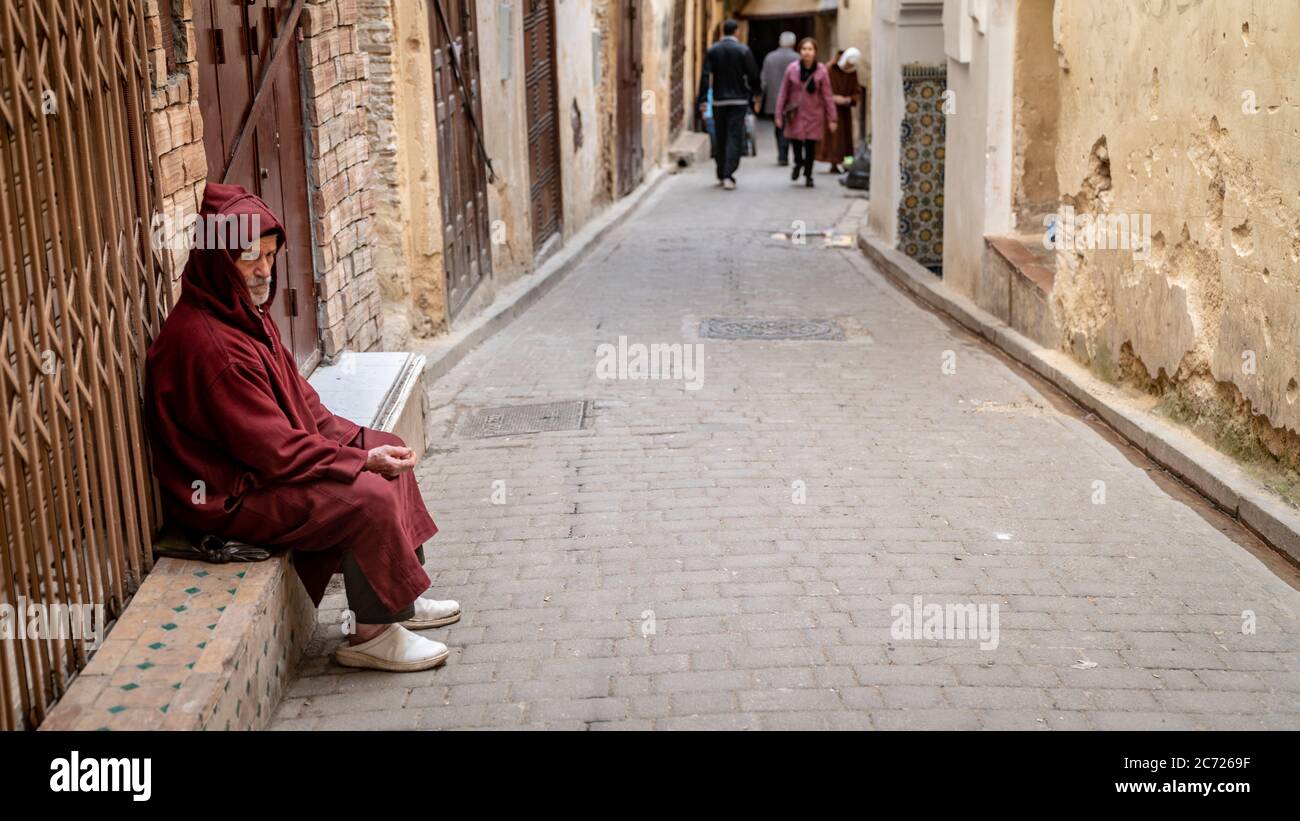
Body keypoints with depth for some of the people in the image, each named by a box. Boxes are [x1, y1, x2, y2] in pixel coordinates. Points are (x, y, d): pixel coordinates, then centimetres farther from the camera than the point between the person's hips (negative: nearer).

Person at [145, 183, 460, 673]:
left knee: (389, 453, 10)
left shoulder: (245, 314, 6)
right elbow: (273, 450, -26)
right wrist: (362, 460, -19)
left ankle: (401, 600, 18)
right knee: (368, 497, -23)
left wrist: (360, 442, 0)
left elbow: (300, 400, 13)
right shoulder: (206, 342, -27)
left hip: (261, 465, 11)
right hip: (228, 498, -11)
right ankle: (371, 635, -5)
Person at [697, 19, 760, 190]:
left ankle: (721, 175, 19)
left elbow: (705, 76, -6)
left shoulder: (712, 50, 1)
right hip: (738, 100, -2)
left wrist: (702, 99, -6)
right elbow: (753, 76, -3)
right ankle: (728, 176, -14)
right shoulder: (743, 50, -4)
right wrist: (753, 96, 10)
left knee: (720, 138, 12)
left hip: (719, 101, 2)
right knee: (735, 138, -3)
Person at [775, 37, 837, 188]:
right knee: (795, 141, -4)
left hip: (813, 115, 0)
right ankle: (798, 163, 30)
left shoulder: (821, 71, -6)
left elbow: (827, 96, -3)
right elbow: (783, 92, 1)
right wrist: (779, 114, 0)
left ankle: (808, 175, 21)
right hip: (795, 114, 0)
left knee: (811, 144, 3)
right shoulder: (792, 69, -4)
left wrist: (832, 118, -3)